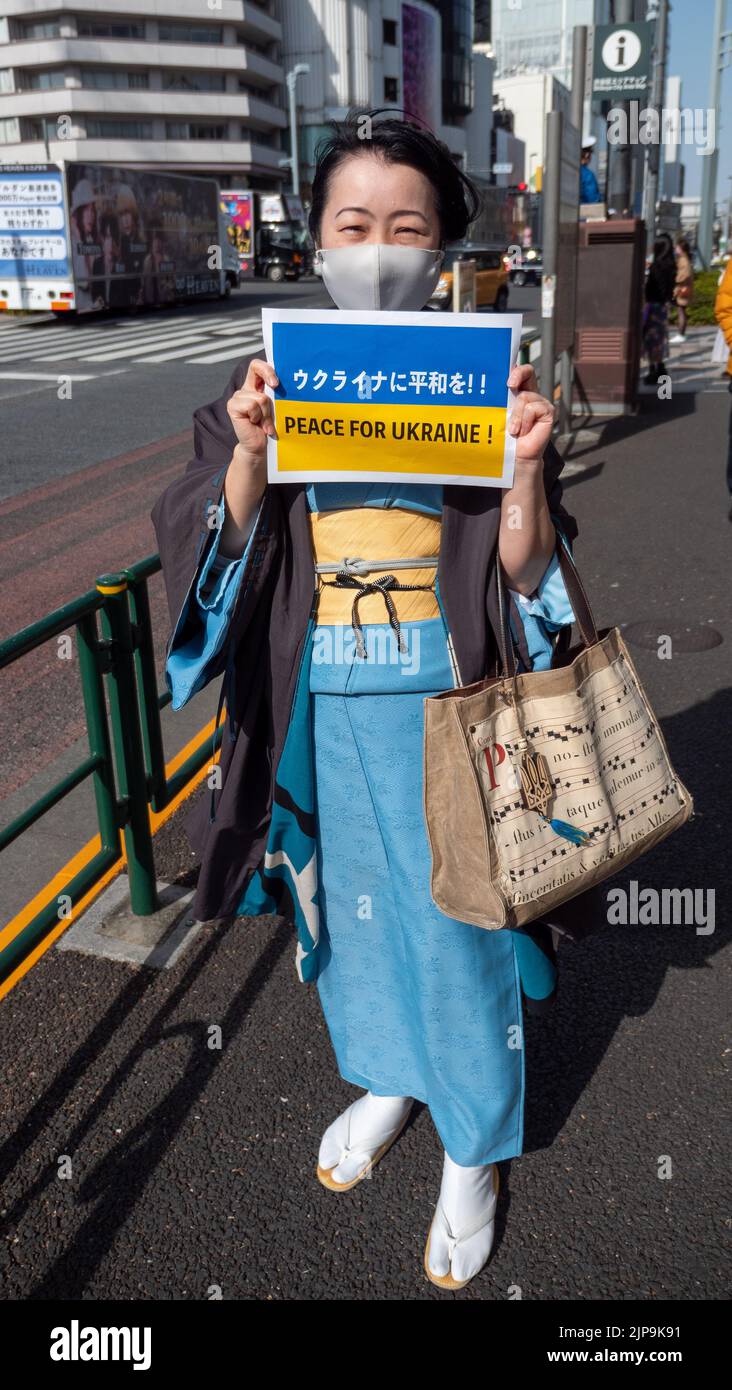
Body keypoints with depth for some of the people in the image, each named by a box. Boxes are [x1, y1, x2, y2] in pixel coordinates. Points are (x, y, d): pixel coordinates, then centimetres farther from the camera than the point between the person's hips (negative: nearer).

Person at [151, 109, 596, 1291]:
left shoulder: (488, 377, -5)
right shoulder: (273, 379, 1)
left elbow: (526, 575, -6)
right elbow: (225, 556, -1)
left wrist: (527, 469, -24)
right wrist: (247, 455, -19)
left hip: (445, 699, -2)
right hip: (321, 702, 3)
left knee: (457, 920, 8)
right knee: (351, 895, 19)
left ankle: (472, 1148, 34)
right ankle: (386, 1076, 48)